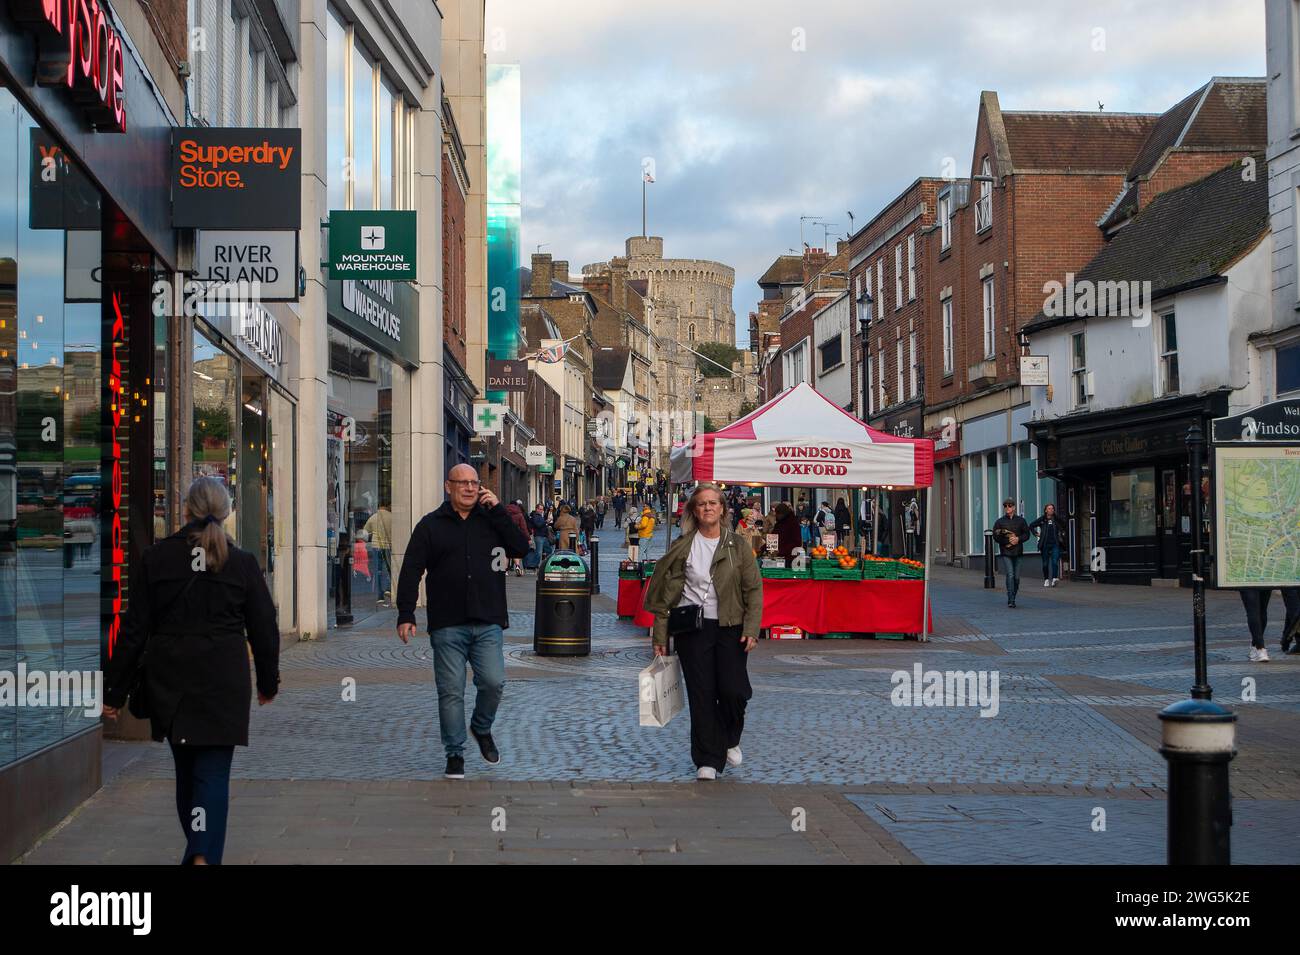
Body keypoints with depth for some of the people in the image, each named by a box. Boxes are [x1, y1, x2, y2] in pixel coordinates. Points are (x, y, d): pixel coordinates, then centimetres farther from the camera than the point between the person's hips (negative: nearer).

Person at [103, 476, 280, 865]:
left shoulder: (156, 558, -2)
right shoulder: (242, 562, -3)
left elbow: (135, 630, -1)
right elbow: (264, 629, 4)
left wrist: (115, 690, 5)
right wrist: (268, 682, 19)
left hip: (170, 680, 2)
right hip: (224, 682, -1)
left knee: (186, 769, 17)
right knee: (213, 772, 0)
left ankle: (197, 849, 31)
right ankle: (204, 855, -16)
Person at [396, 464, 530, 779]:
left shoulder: (491, 520, 11)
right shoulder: (431, 525, 6)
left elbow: (521, 548, -2)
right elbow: (411, 572, 3)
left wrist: (498, 510, -6)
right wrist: (406, 615, -6)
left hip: (488, 623, 1)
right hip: (446, 625, -1)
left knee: (493, 682, -9)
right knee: (450, 692, 0)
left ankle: (482, 729, 20)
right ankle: (455, 754, 12)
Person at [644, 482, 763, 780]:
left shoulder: (737, 545, 5)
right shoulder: (682, 546, 5)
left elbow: (753, 588, 3)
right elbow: (665, 592, 6)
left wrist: (751, 629, -8)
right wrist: (660, 636, 2)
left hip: (730, 628, 0)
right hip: (692, 629, 0)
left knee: (733, 690, -9)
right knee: (701, 695, -1)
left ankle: (729, 739, 21)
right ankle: (707, 761, 8)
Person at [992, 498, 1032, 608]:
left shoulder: (1021, 520, 9)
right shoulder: (999, 522, 5)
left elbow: (1027, 534, 8)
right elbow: (995, 536, 0)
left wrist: (1018, 539, -10)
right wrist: (1008, 541, -11)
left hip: (1018, 552, 2)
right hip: (1006, 553, -2)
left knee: (1017, 577, 5)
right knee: (1010, 575, -14)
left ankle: (1012, 598, 21)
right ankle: (1011, 600, -15)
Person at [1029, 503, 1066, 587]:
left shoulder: (1057, 520, 5)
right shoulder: (1042, 520, 1)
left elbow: (1064, 526, 26)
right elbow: (1031, 526, 12)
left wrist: (1062, 534, 16)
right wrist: (1036, 534, 5)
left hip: (1055, 544, 0)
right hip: (1045, 544, 0)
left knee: (1055, 561, -16)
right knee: (1045, 563, 6)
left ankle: (1055, 578, -24)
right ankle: (1046, 580, 17)